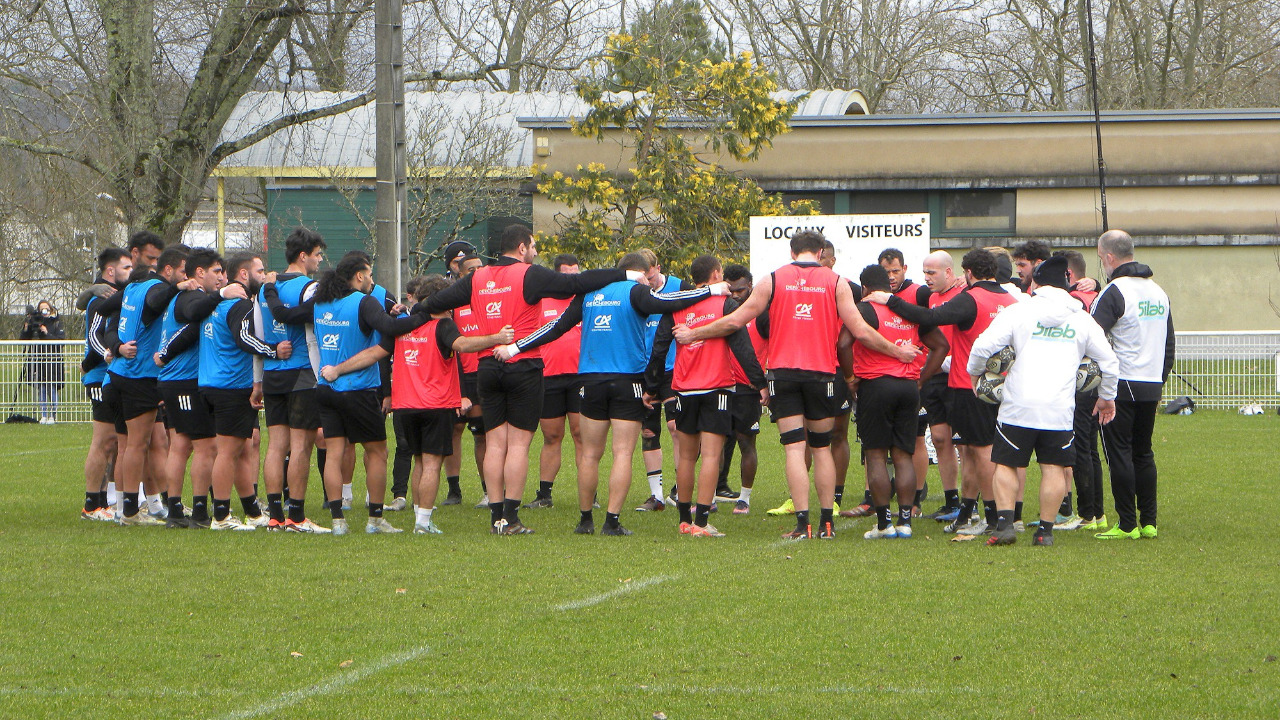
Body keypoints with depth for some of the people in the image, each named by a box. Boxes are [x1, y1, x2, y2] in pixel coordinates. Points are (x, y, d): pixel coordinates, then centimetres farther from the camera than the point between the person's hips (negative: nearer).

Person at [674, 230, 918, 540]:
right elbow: (860, 331, 0)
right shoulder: (836, 283, 2)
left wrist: (693, 334, 19)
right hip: (822, 373, 0)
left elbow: (734, 321, 6)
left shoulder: (773, 280, 3)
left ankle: (803, 523, -10)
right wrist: (896, 351, 14)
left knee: (794, 448, -2)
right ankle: (827, 522, 11)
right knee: (822, 448, 12)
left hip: (783, 372, 0)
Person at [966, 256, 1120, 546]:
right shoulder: (1082, 318, 10)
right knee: (1054, 468, 9)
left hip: (1018, 405, -2)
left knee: (1006, 464, 8)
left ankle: (1004, 523, -5)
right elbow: (1109, 361, 15)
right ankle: (1045, 530, 5)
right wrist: (1107, 397, 30)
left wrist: (974, 374, 14)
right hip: (1060, 410, 2)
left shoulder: (1017, 312, 1)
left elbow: (982, 346, -6)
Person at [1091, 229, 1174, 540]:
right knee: (1143, 453, 14)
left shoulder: (1114, 292, -12)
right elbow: (1169, 344, 20)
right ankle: (1148, 522, 13)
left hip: (1121, 386, -7)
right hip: (1151, 386, 7)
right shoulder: (1158, 292, 14)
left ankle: (1127, 524, -4)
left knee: (1119, 453, -3)